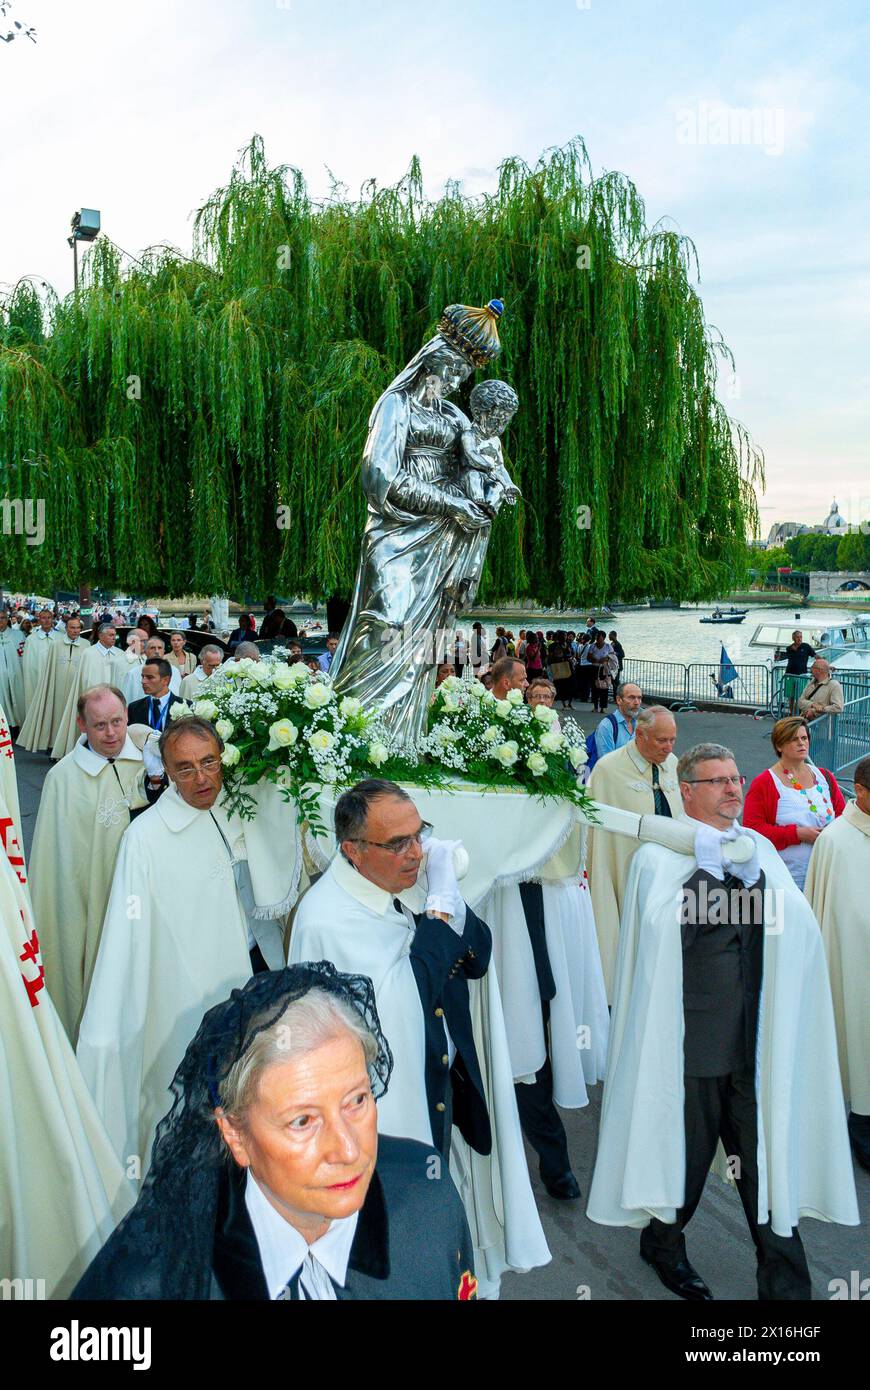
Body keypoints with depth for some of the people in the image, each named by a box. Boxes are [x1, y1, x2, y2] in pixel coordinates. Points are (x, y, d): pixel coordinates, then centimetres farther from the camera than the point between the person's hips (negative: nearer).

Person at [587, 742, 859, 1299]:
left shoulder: (759, 849, 10)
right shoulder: (660, 857, -5)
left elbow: (799, 925, 2)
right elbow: (663, 929, -18)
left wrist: (750, 872, -12)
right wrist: (714, 865, -20)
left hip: (758, 1039, 4)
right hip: (693, 1039, -4)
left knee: (768, 1158, 7)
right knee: (688, 1152, 13)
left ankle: (785, 1283, 20)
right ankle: (663, 1241, 39)